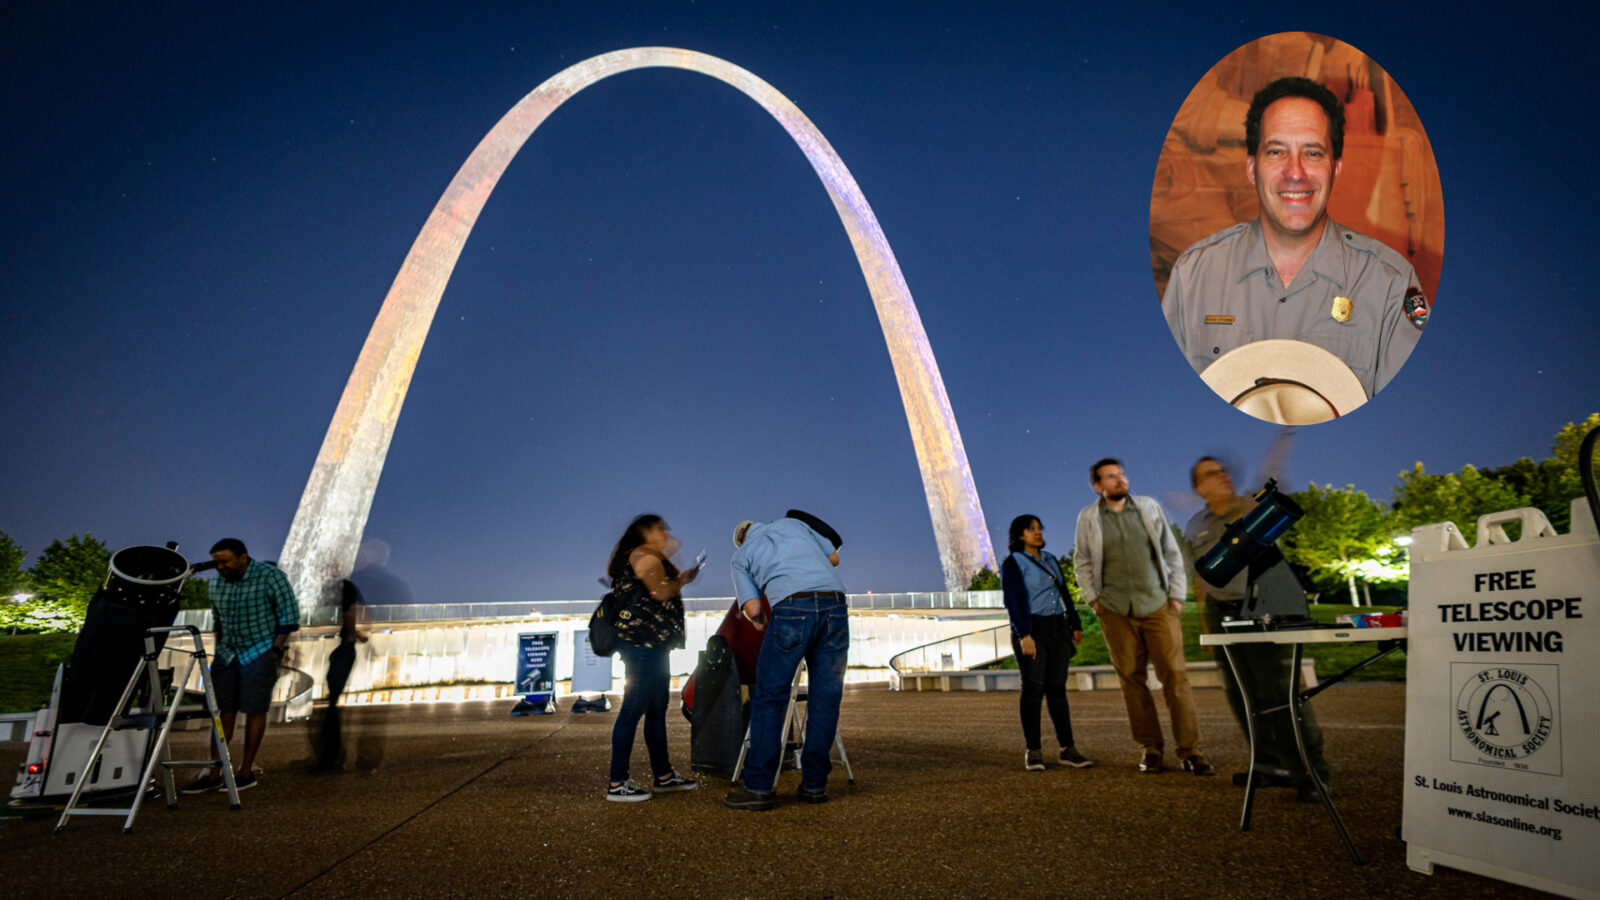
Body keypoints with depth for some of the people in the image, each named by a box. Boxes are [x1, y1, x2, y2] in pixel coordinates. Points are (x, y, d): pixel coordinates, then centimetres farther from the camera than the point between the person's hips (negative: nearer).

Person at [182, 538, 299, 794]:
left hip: (261, 652, -6)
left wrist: (276, 650, -15)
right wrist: (219, 648, 12)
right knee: (223, 711, 6)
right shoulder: (216, 584, 6)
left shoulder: (271, 576, -12)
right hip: (228, 654, 6)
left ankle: (246, 772, 6)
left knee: (254, 711, -2)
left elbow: (289, 616, -12)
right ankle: (214, 774, 12)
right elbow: (217, 620, 19)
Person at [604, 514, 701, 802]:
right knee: (633, 709, -9)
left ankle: (663, 775, 21)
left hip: (651, 643, 11)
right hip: (642, 641, -11)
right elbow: (661, 592, -21)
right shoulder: (646, 556, -9)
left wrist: (677, 577, 19)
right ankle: (617, 784, -6)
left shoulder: (649, 557, 24)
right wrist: (684, 579, -5)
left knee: (657, 709, 14)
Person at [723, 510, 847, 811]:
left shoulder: (741, 556, 20)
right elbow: (834, 558, 31)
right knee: (825, 696, 10)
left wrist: (764, 622, 30)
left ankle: (759, 788, 4)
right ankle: (814, 785, 14)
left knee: (769, 697, 5)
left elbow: (753, 609, 9)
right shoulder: (793, 522, 27)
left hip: (792, 605, -3)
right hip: (834, 601, 3)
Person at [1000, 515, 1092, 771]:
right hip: (1031, 630, -5)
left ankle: (1067, 749, 7)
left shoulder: (1050, 560, 17)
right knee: (1033, 689, -4)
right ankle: (1033, 752, 1)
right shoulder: (1013, 564, -4)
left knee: (1057, 690, 5)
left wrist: (1075, 625, 15)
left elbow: (1064, 595, 21)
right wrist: (1024, 635, -21)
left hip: (1057, 630, 5)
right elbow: (1013, 601, -13)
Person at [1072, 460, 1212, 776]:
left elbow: (1172, 552, 9)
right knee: (1131, 679, 4)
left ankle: (1190, 750, 3)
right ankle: (1149, 747, 15)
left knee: (1175, 675, -3)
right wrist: (1093, 599, 2)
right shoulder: (1088, 518, 2)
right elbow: (1082, 562, 9)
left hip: (1158, 607, 1)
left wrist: (1177, 594, 3)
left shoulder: (1149, 508, 6)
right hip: (1115, 611, 0)